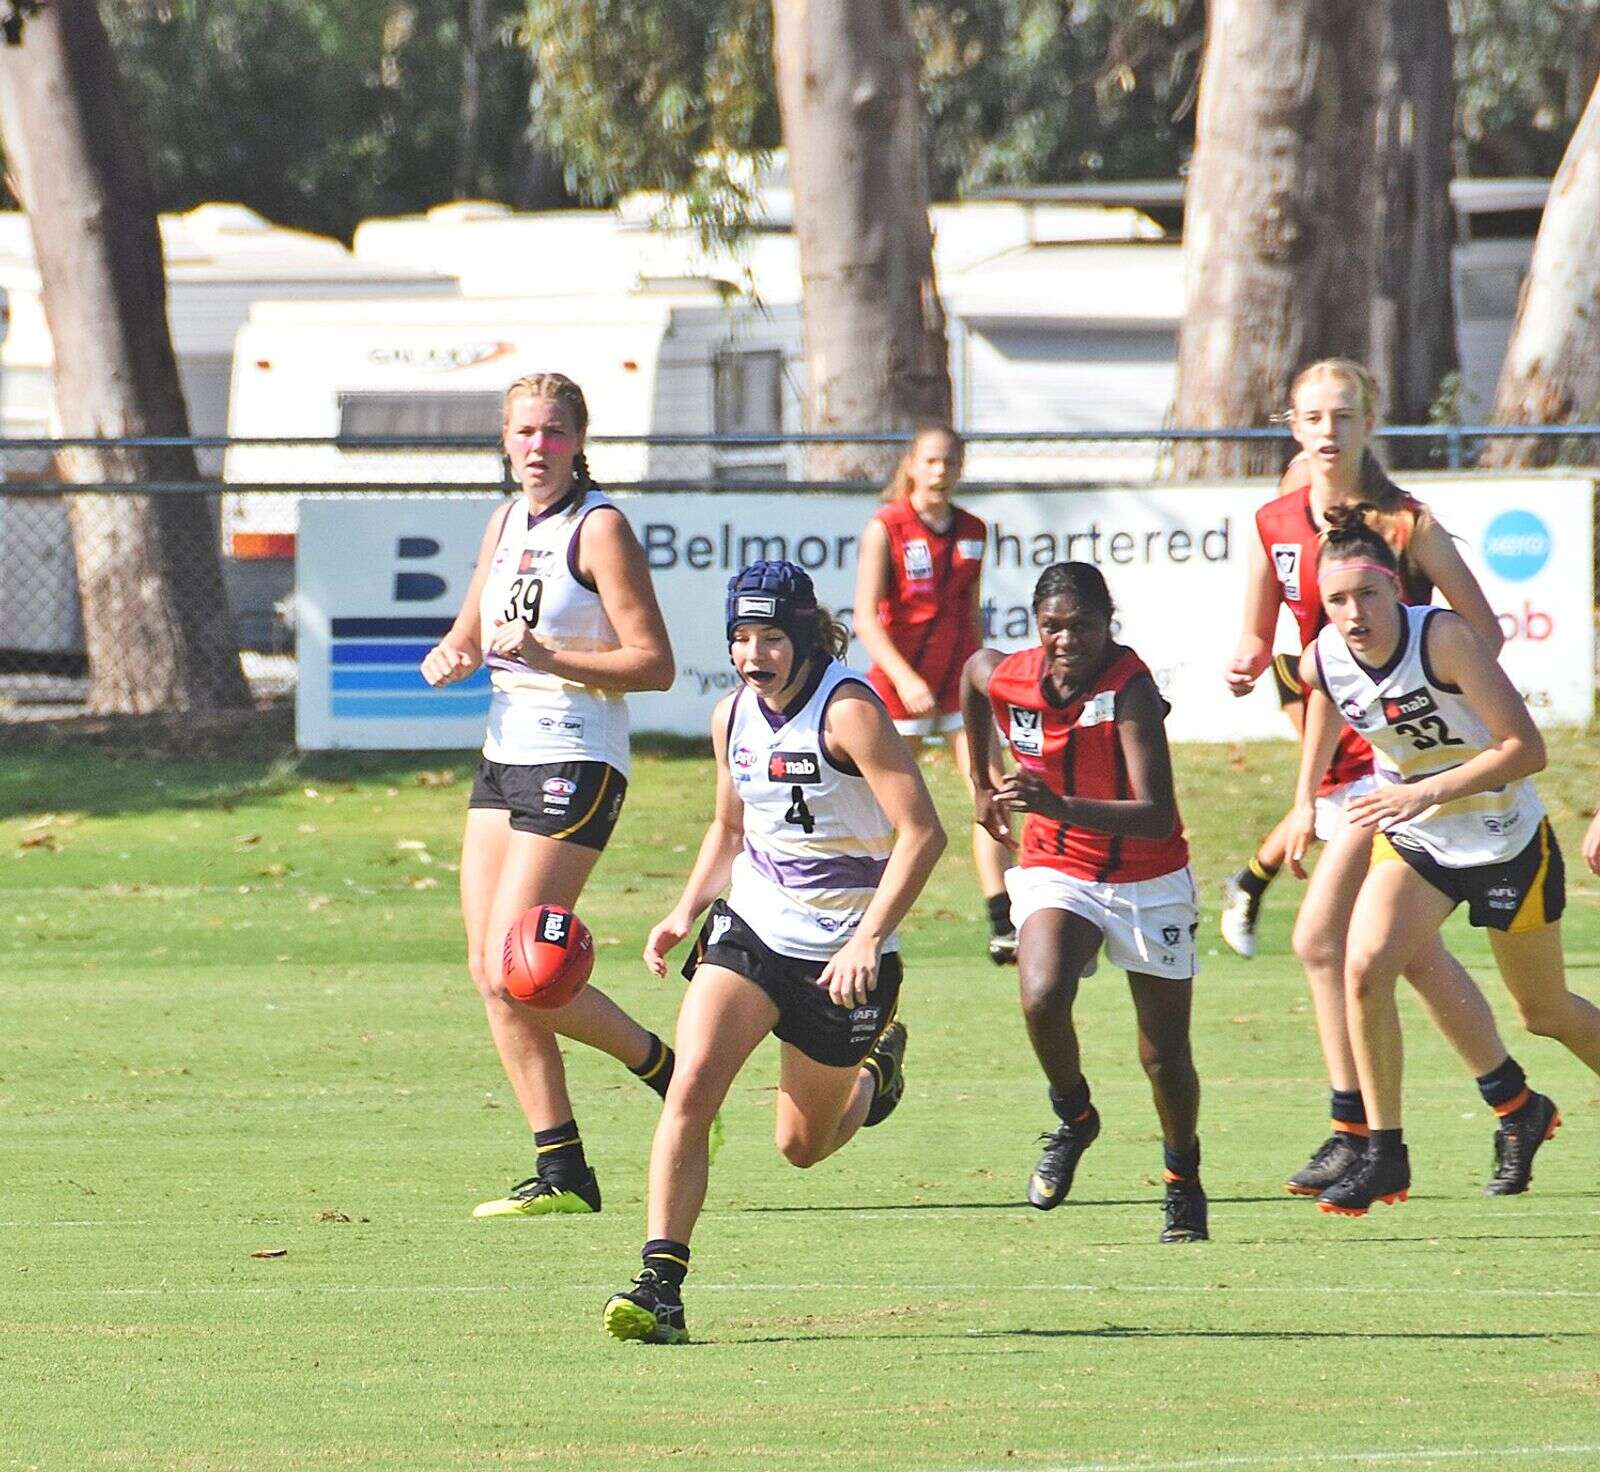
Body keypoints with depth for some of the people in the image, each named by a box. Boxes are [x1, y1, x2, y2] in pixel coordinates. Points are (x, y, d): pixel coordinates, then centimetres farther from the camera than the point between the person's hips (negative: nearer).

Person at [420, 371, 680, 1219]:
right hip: (504, 759, 8)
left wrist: (549, 657, -23)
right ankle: (561, 1173, 6)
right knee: (488, 972, 2)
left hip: (575, 766, -8)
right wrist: (451, 657, 1)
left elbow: (654, 664, -14)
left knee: (515, 973, -14)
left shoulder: (599, 528, -10)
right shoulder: (506, 525, 13)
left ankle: (668, 1072, 6)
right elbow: (471, 634, 24)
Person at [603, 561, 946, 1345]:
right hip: (749, 927, 4)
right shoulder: (733, 717, 2)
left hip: (841, 950, -4)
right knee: (691, 1085, -20)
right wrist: (686, 910, 4)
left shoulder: (849, 712, -19)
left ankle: (874, 1072, 45)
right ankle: (660, 1283, -20)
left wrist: (868, 941, -29)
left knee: (802, 1146, 10)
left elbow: (922, 832, -23)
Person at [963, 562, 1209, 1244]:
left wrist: (1060, 806, -47)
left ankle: (1184, 1182, 32)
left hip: (1148, 882, -2)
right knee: (1042, 999, -27)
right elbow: (974, 667, 17)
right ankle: (1073, 1118, 1)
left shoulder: (1130, 689, -25)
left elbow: (1157, 816, -33)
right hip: (1056, 873, 2)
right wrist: (982, 785, 24)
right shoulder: (1003, 677, -11)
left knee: (1165, 1053, 6)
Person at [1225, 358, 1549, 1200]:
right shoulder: (1274, 526, 7)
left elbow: (1482, 628, -6)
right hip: (1337, 753, 7)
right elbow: (1259, 635, 14)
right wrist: (1247, 665, -9)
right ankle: (1512, 1105, 17)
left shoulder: (1406, 522, -9)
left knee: (1321, 938, -14)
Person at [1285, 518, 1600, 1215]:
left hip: (1507, 840, -4)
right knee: (1364, 967, -21)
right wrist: (1305, 798, 11)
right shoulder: (1323, 661, -12)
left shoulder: (1446, 640, -29)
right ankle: (1384, 1153, -12)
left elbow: (1525, 747, -29)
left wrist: (1427, 791, -36)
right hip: (1413, 840, 4)